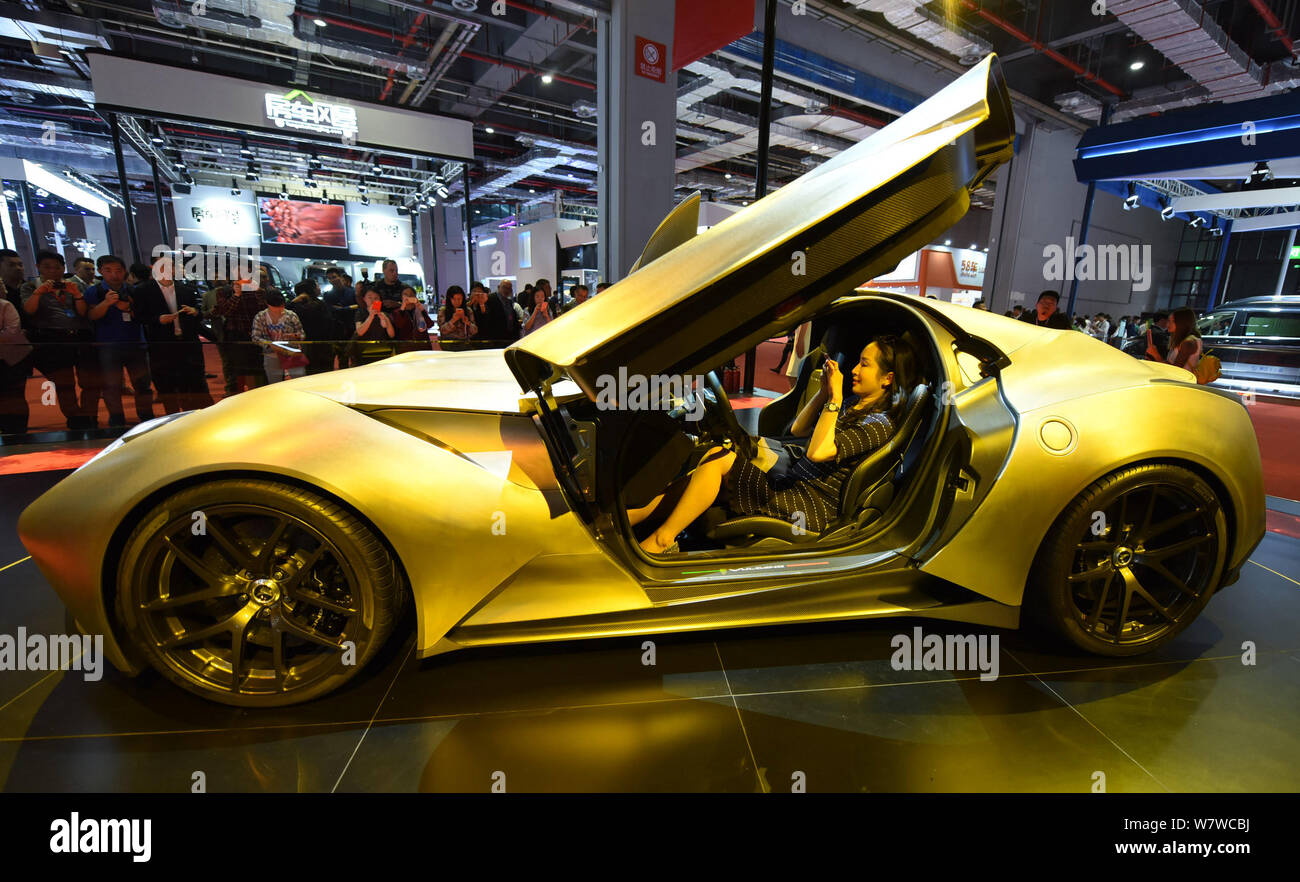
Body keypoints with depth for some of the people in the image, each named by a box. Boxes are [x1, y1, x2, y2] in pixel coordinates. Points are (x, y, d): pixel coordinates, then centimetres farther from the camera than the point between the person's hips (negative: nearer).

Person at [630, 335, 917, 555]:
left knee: (718, 459, -22)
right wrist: (825, 390, 6)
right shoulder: (855, 403, 13)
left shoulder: (879, 423, -14)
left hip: (812, 503, -9)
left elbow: (817, 452, -28)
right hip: (795, 471, 9)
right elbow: (797, 430, 16)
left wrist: (834, 397, -21)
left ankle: (662, 539, -12)